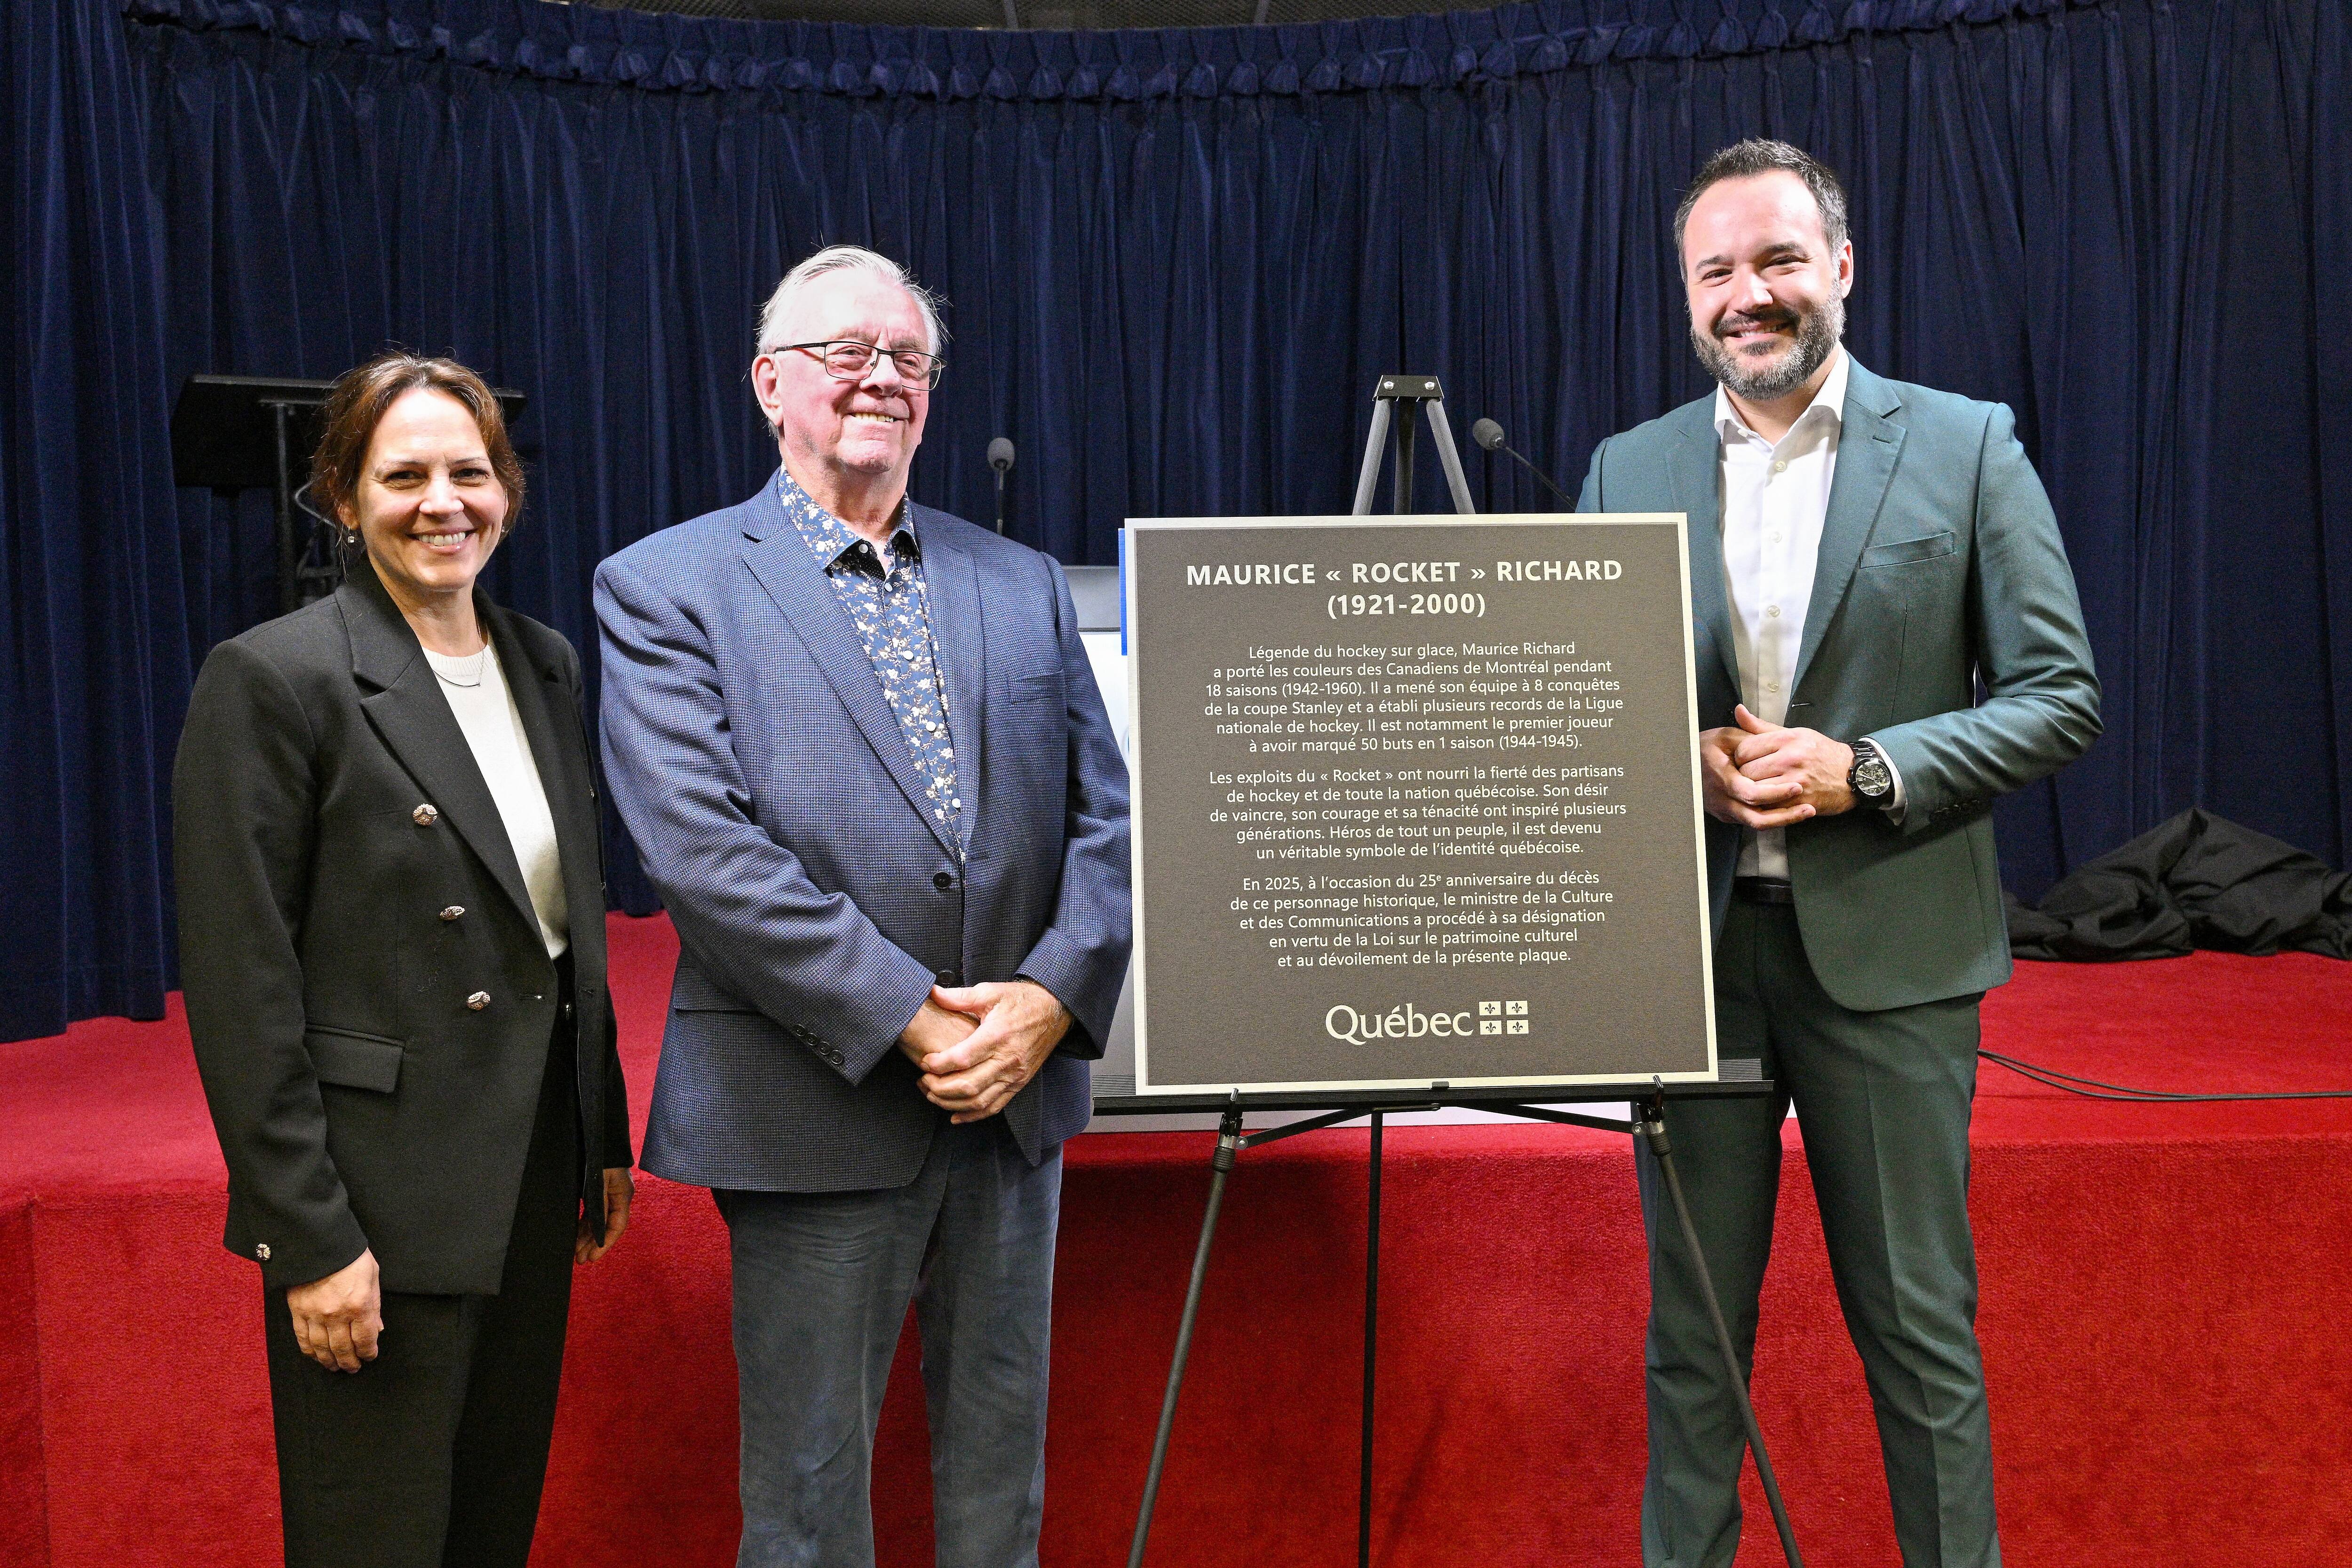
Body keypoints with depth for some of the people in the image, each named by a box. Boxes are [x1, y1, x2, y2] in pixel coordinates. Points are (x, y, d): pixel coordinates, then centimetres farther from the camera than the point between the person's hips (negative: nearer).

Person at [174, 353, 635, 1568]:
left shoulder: (545, 663, 9)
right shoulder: (270, 679, -12)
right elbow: (240, 989, -14)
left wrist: (605, 1135, 14)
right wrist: (309, 1239, -16)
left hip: (536, 1177, 7)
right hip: (382, 1205, -6)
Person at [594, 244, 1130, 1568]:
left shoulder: (1024, 583, 11)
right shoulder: (667, 589, -3)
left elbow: (1107, 816, 7)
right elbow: (704, 852, -14)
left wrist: (1051, 997, -10)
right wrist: (910, 1021, -18)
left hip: (1017, 1088, 4)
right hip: (820, 1108, -4)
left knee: (1002, 1460, 17)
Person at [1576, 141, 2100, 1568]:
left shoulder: (1966, 446, 1)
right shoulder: (1630, 470, 8)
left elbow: (2060, 698, -2)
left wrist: (1862, 770, -15)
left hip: (1888, 949, -2)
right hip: (1687, 949, 3)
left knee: (1921, 1328, 7)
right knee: (1692, 1326, 12)